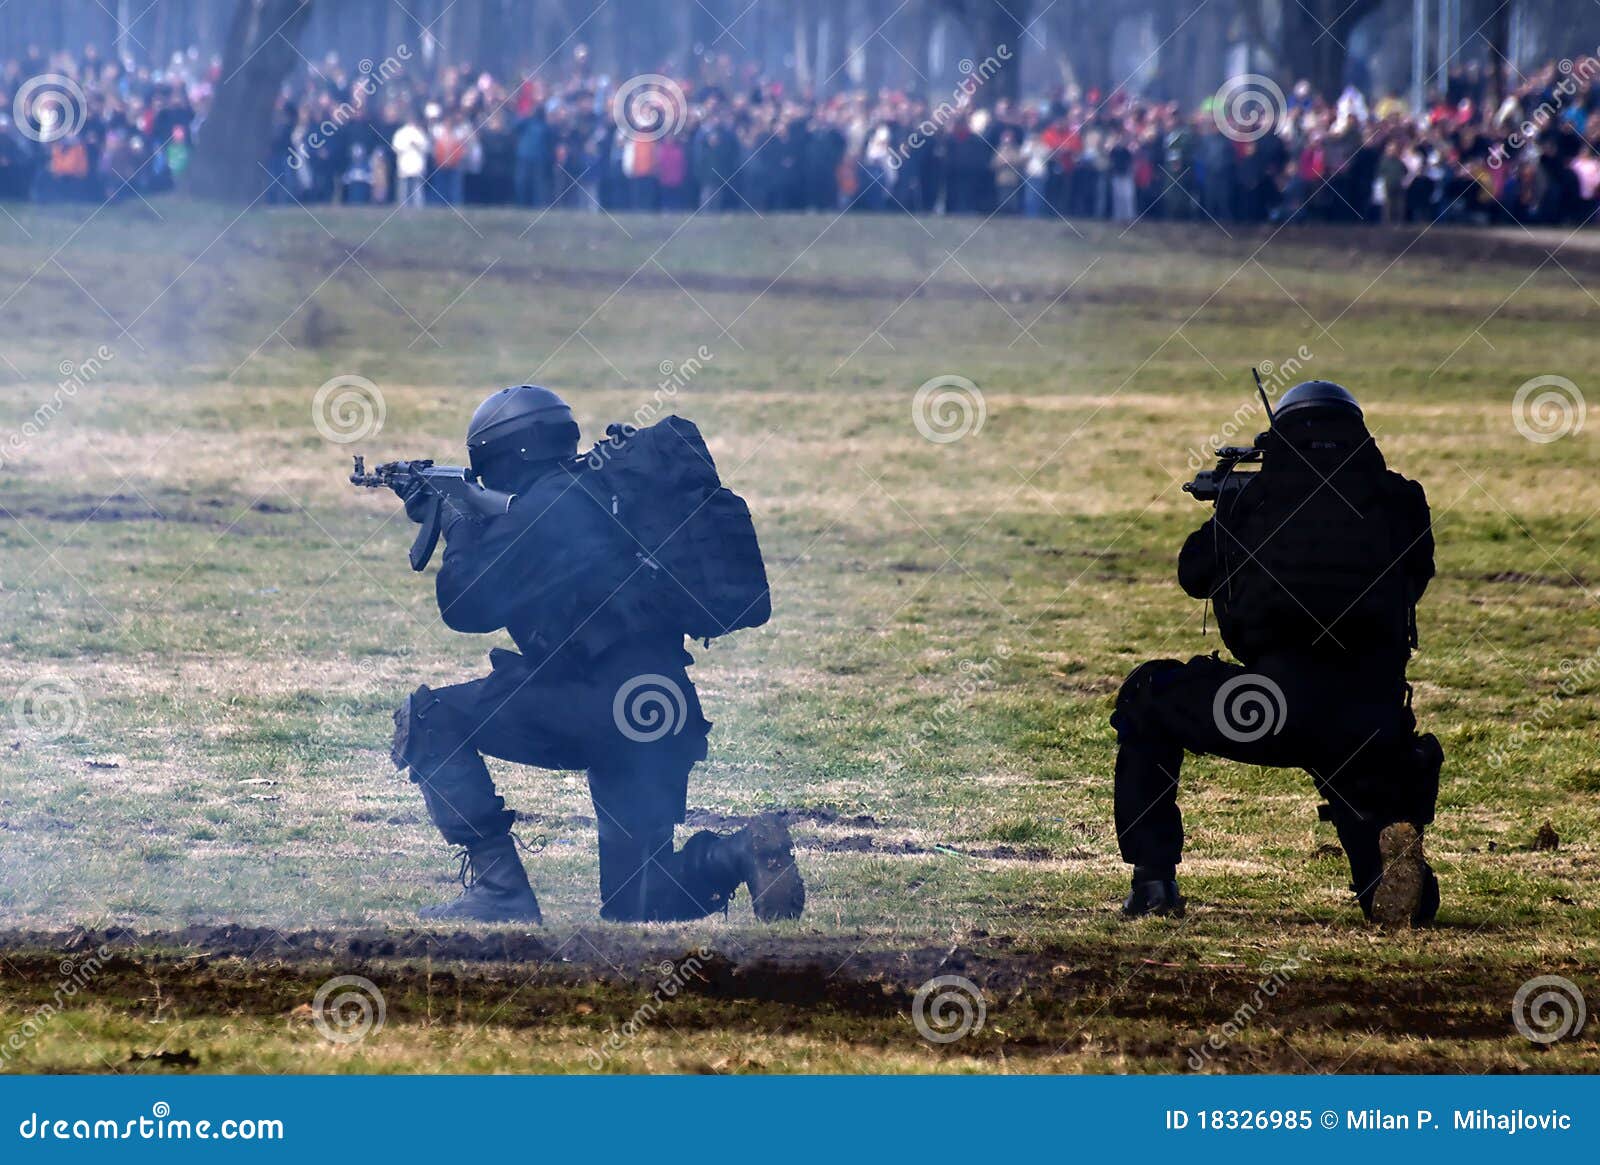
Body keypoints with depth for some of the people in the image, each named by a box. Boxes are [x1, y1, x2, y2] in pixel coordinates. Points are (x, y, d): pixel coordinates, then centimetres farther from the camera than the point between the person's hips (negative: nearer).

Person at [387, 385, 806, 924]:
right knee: (633, 907, 17)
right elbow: (518, 587, 36)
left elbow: (466, 606, -2)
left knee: (428, 719, -1)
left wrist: (458, 525, 14)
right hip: (659, 717, 9)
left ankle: (499, 888, -5)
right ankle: (737, 855, -9)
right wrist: (456, 523, 35)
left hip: (598, 707, -9)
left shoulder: (538, 510, -6)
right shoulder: (593, 494, 22)